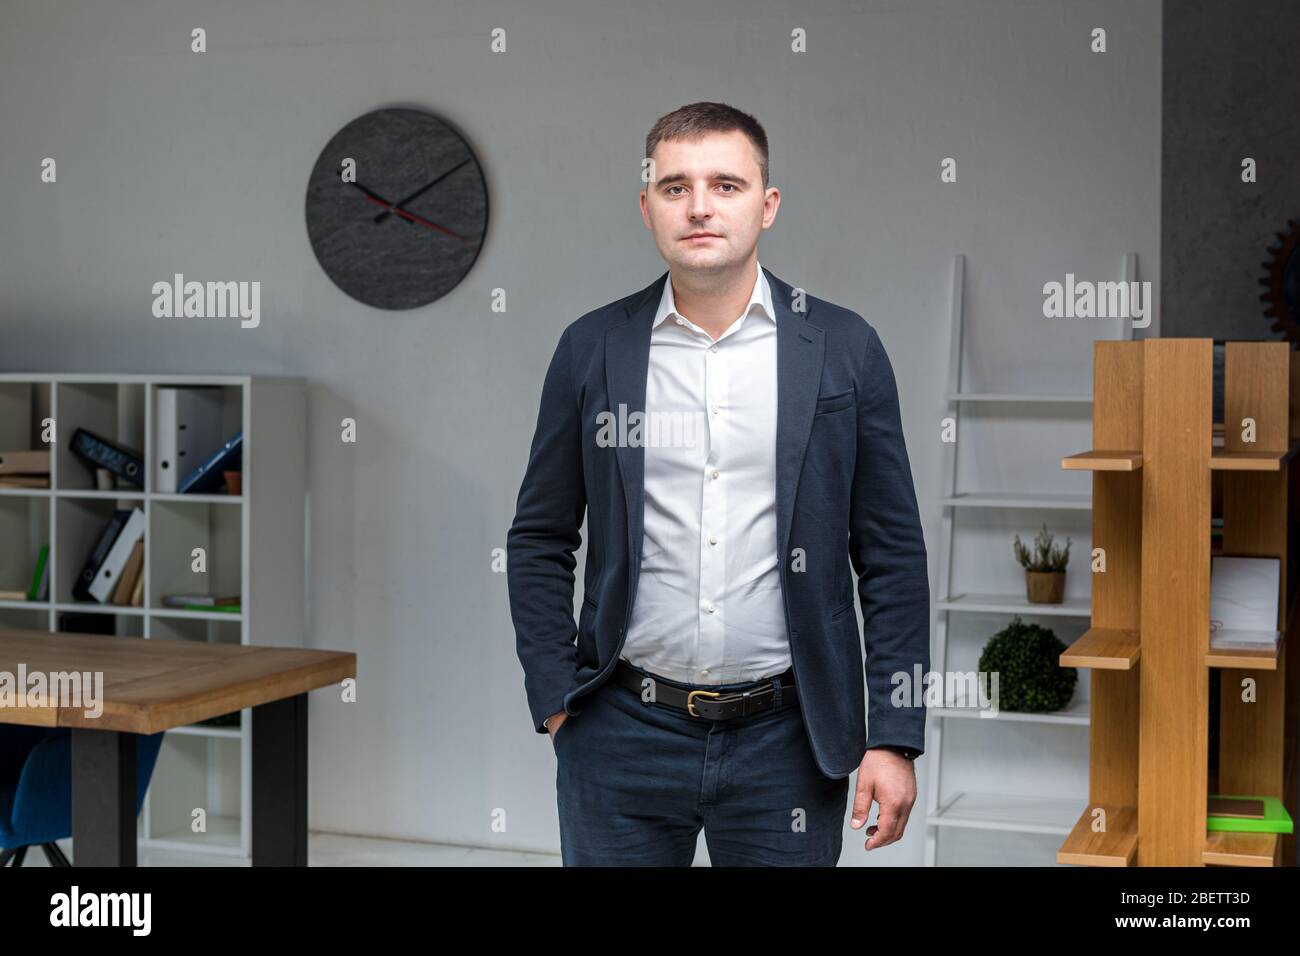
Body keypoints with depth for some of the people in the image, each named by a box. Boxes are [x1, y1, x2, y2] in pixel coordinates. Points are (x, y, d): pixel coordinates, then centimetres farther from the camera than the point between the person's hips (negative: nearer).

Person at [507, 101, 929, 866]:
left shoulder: (844, 349, 0)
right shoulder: (593, 349, 2)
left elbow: (892, 554, 1)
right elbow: (540, 542, 8)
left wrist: (896, 737, -3)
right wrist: (557, 703, 0)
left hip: (786, 740, 0)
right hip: (623, 737, 1)